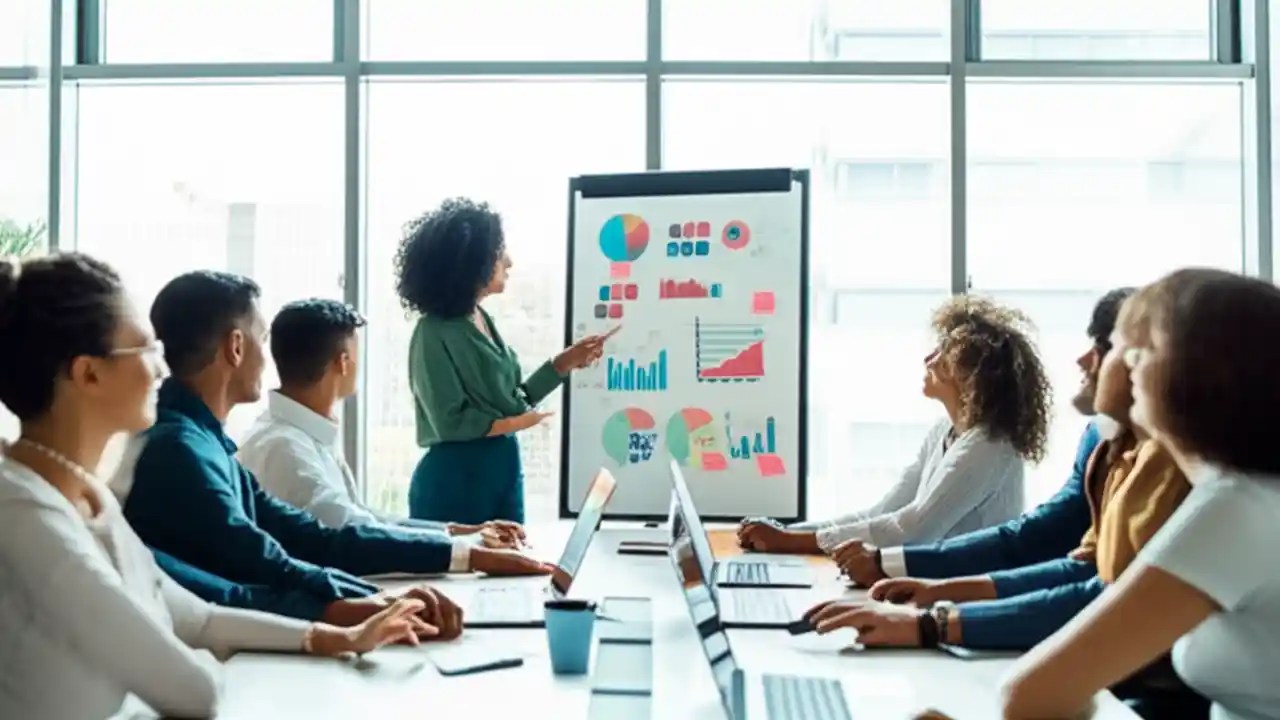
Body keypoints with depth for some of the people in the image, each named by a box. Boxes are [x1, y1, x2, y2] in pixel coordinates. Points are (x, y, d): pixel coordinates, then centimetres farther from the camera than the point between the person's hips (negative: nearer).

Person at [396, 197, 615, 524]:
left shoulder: (483, 320, 9)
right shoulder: (436, 332, -16)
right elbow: (450, 422, -18)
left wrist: (565, 363, 9)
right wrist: (512, 424, -6)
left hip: (503, 473, 8)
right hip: (455, 480, -8)